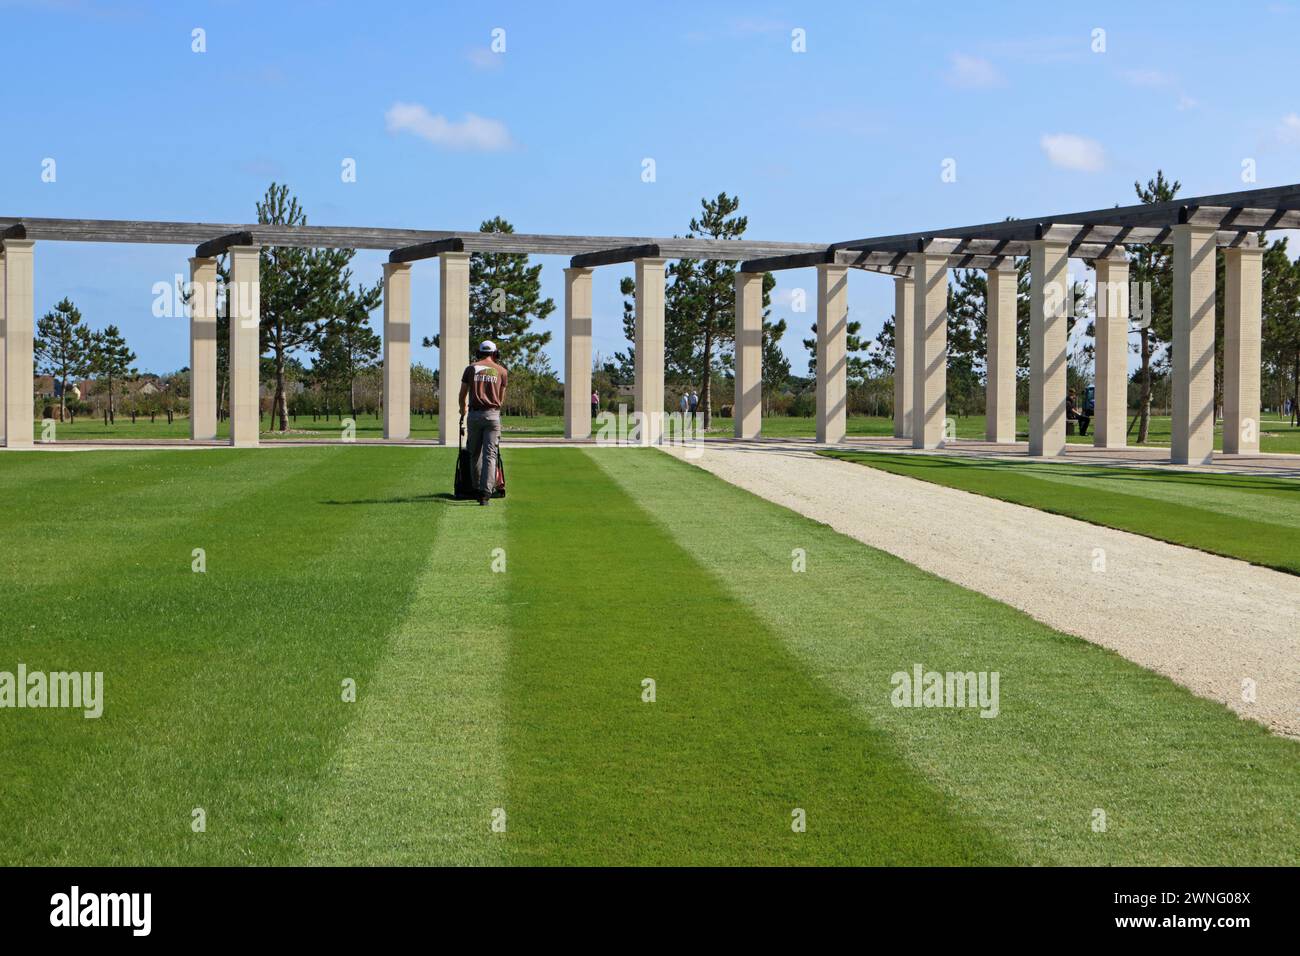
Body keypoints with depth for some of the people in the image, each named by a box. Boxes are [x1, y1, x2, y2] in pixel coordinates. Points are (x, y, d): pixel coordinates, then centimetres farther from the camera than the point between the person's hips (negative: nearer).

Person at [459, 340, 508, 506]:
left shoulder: (471, 368, 8)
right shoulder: (501, 371, 8)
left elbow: (462, 394, 11)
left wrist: (462, 412, 29)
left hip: (474, 414, 1)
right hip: (493, 414, -1)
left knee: (475, 453, 14)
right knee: (490, 455, -4)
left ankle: (477, 487, 19)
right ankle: (486, 492, -13)